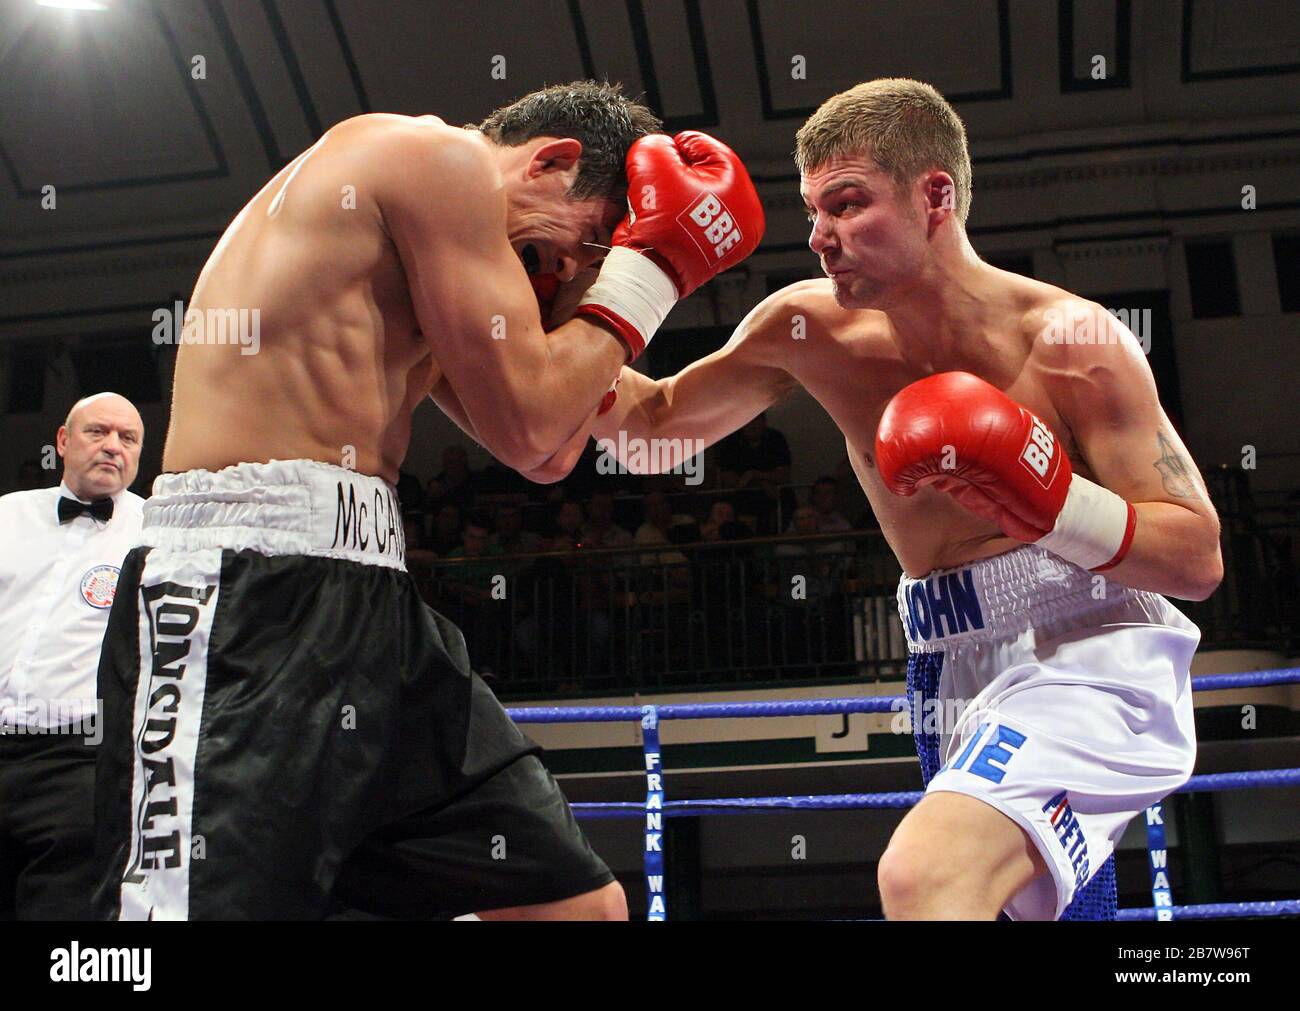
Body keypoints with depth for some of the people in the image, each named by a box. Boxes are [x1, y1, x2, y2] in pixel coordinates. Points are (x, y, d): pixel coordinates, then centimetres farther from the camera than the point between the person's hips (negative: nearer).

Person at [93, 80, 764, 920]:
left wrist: (596, 278, 22)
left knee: (582, 903, 6)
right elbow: (526, 425, -7)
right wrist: (644, 271, 5)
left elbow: (542, 454, 25)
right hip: (246, 594, -10)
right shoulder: (438, 156, -3)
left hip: (369, 599, 10)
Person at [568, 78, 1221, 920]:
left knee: (921, 876, -32)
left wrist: (1051, 504, -27)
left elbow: (1200, 558, -11)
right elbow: (658, 418, 14)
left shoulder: (1070, 341, -14)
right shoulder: (809, 328, 0)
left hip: (1086, 654, -6)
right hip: (955, 676, 6)